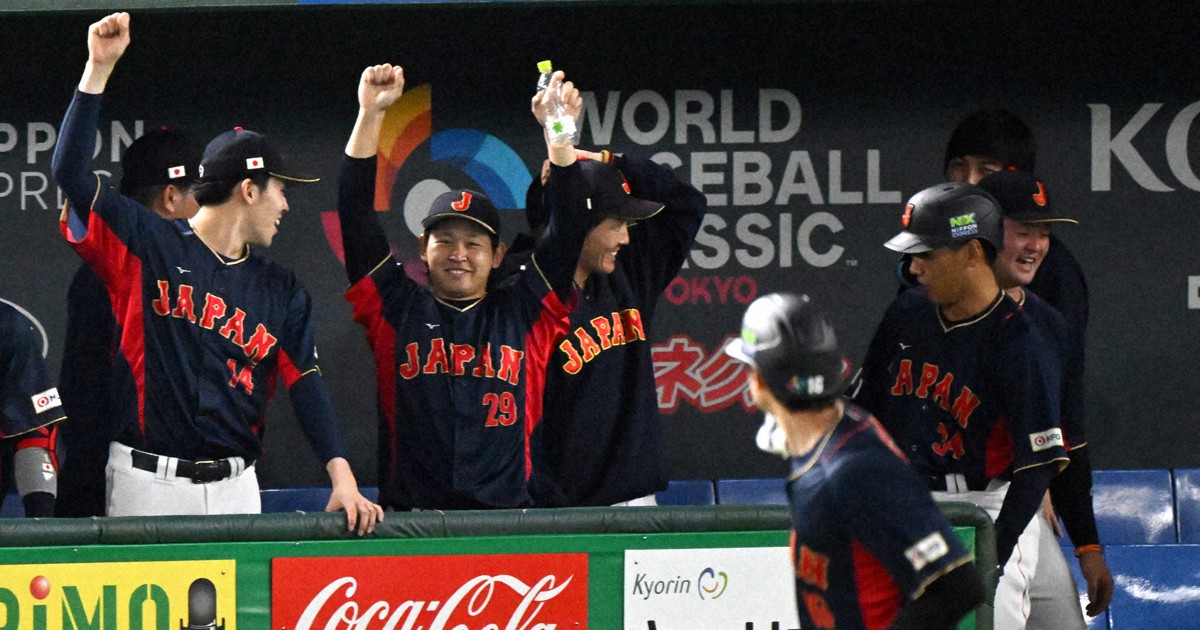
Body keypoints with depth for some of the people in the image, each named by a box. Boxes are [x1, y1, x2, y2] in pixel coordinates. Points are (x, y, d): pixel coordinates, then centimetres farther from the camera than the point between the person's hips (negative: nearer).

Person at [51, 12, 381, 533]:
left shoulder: (282, 293, 14)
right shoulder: (147, 245, 2)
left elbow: (306, 384, 6)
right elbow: (70, 172, -6)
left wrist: (342, 476, -8)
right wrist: (99, 69, -12)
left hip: (235, 487, 4)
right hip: (148, 484, -4)